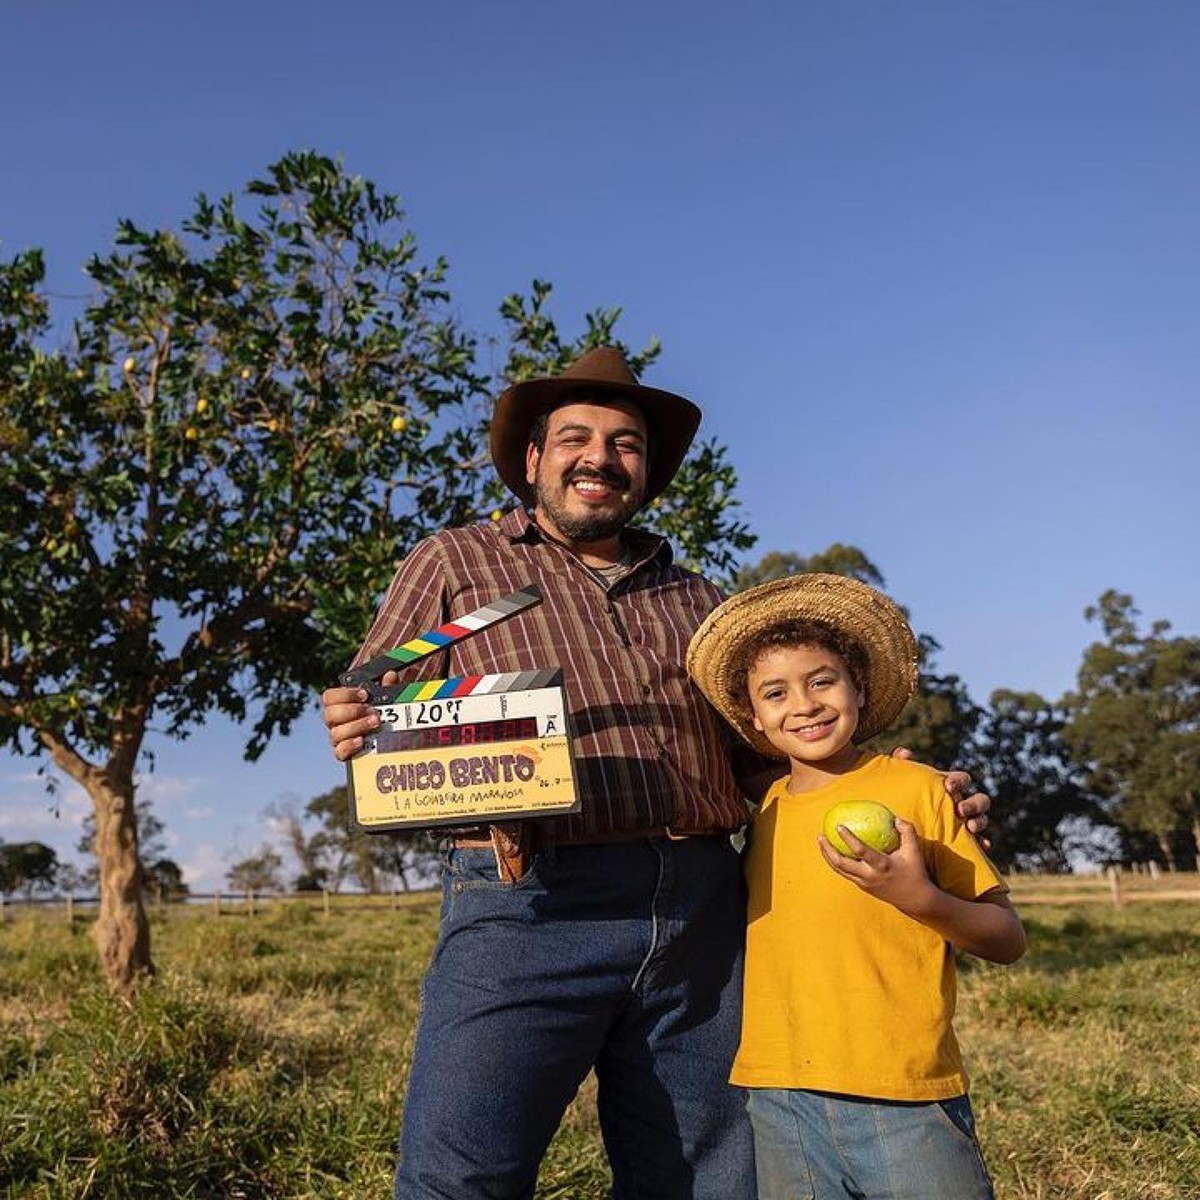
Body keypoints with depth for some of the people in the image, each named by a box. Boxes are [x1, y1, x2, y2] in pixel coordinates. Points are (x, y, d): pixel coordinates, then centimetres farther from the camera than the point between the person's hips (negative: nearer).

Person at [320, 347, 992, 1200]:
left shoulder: (698, 602, 22)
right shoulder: (453, 566, 13)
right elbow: (373, 715, 8)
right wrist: (359, 733, -17)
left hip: (702, 916, 4)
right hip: (529, 906, -3)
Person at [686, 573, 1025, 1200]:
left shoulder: (915, 788, -5)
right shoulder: (761, 812, 7)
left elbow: (1007, 940, -3)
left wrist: (918, 897, -19)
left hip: (903, 1100, -4)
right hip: (777, 1098, 4)